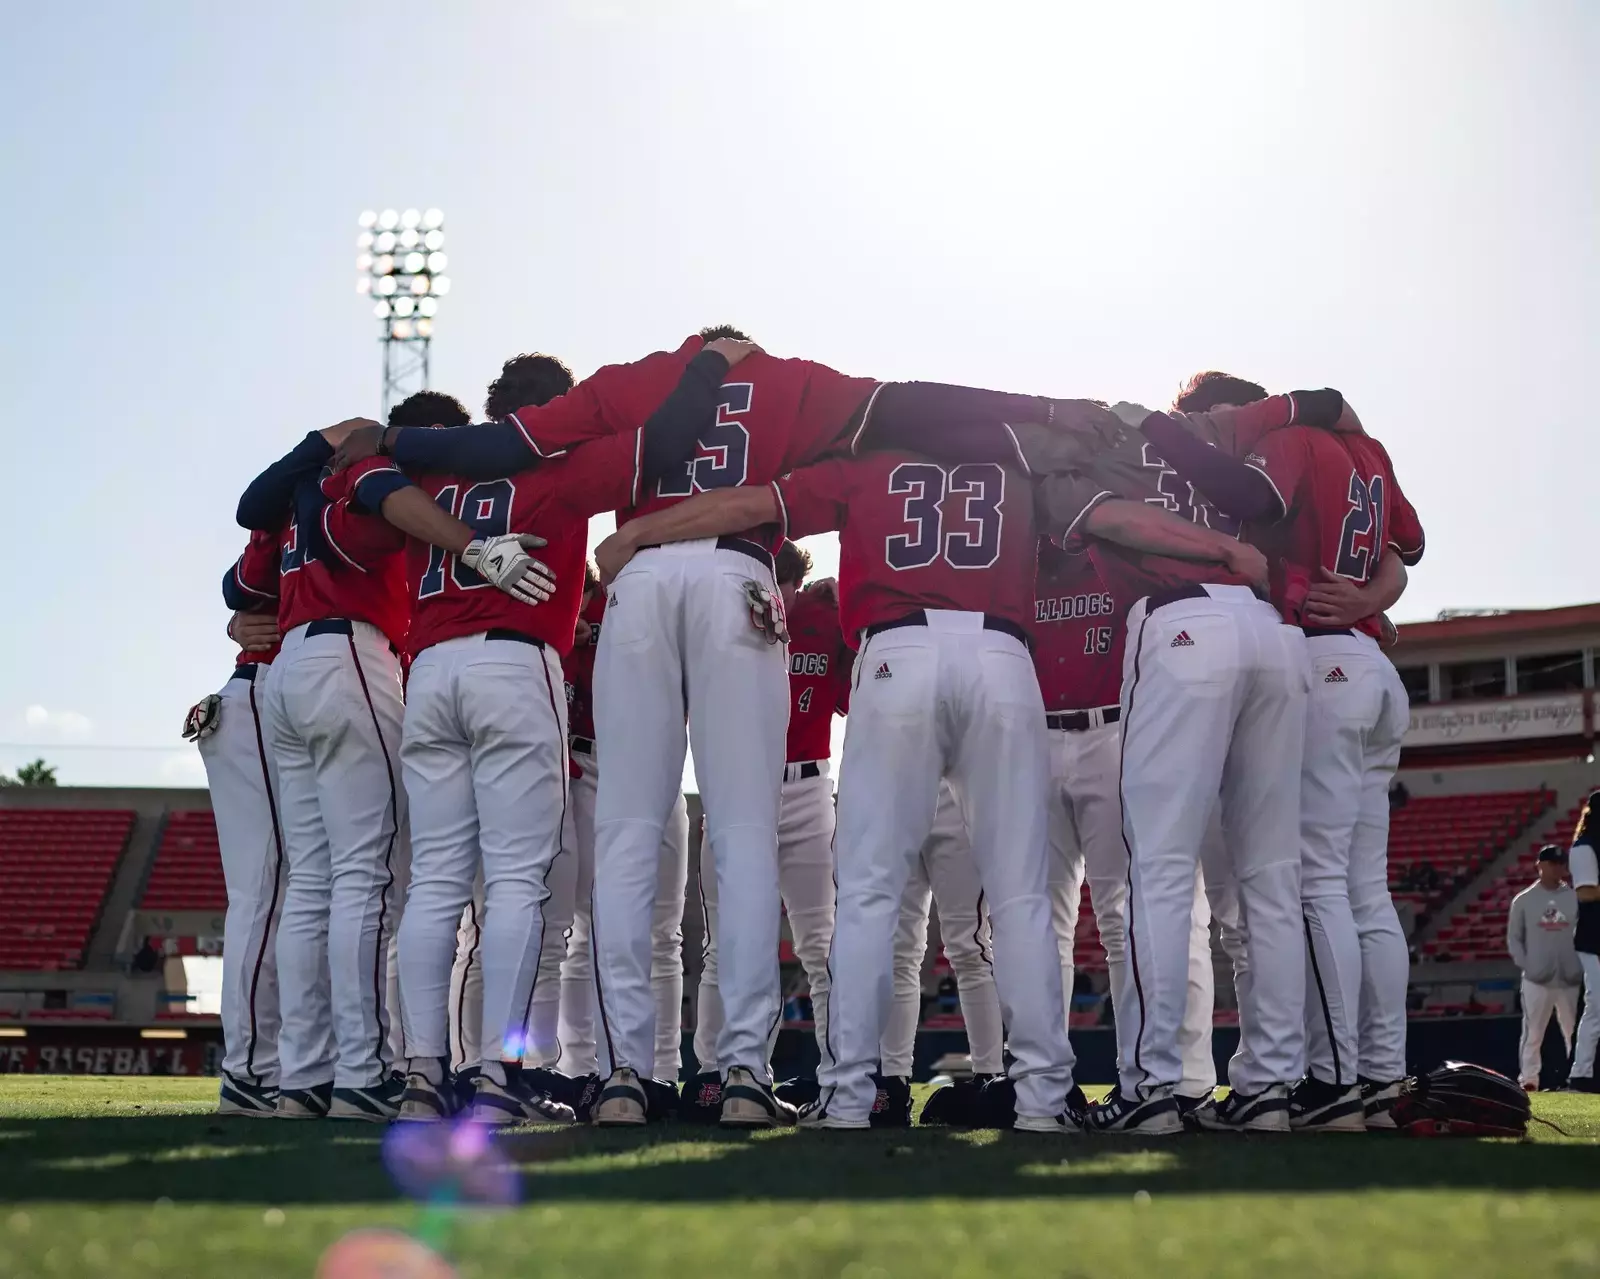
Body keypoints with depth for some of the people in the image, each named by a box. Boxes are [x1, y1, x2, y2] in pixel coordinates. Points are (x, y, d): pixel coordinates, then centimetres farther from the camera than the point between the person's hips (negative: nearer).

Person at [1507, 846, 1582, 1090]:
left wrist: (1581, 965, -2)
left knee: (1575, 1032, 4)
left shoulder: (1575, 898, 5)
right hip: (1536, 980, -1)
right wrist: (1525, 965, -5)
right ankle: (1529, 1079, 6)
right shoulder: (1523, 900, 3)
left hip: (1570, 979, 1)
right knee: (1533, 1032, 0)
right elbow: (1513, 937, 7)